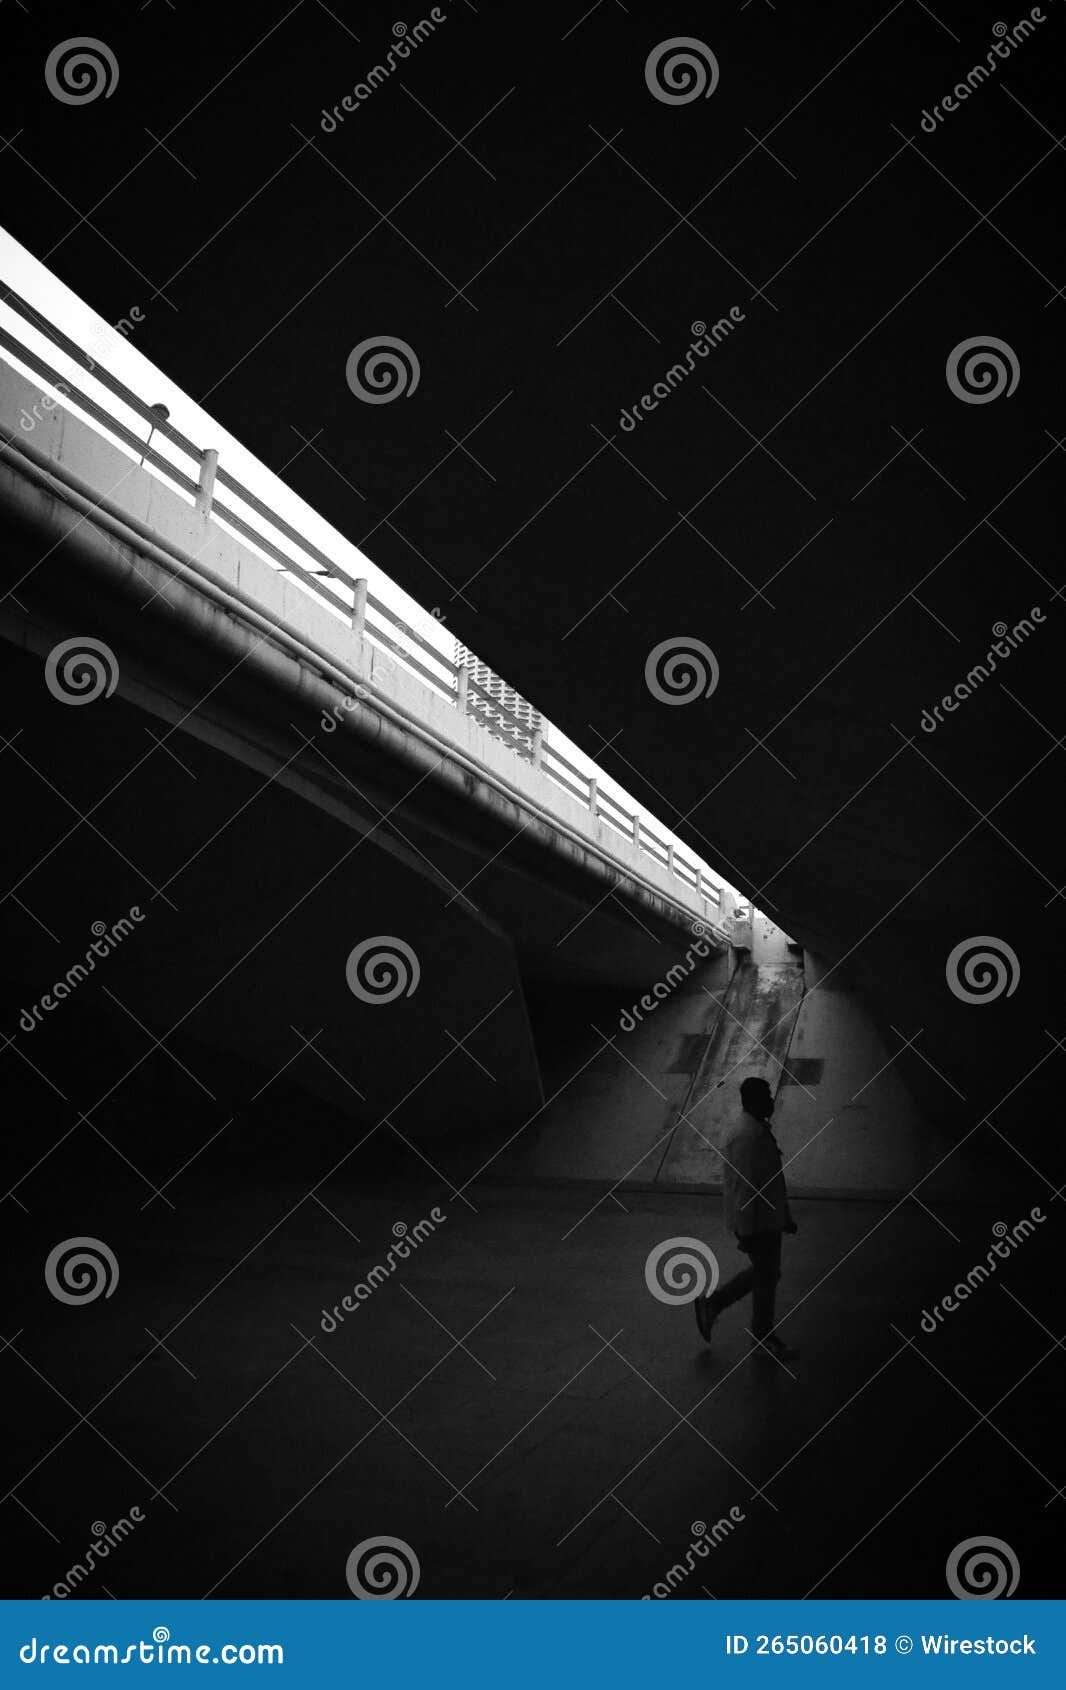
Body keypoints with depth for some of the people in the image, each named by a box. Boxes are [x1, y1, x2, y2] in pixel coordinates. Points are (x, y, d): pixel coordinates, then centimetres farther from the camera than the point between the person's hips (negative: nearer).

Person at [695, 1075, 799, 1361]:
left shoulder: (759, 1130, 7)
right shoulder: (747, 1138, -25)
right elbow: (744, 1188, -25)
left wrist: (784, 1216, 22)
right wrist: (746, 1233, -22)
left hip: (768, 1216, 10)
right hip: (755, 1222, -10)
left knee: (764, 1272, 20)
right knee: (766, 1277, 6)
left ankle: (710, 1304, 30)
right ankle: (764, 1340, 24)